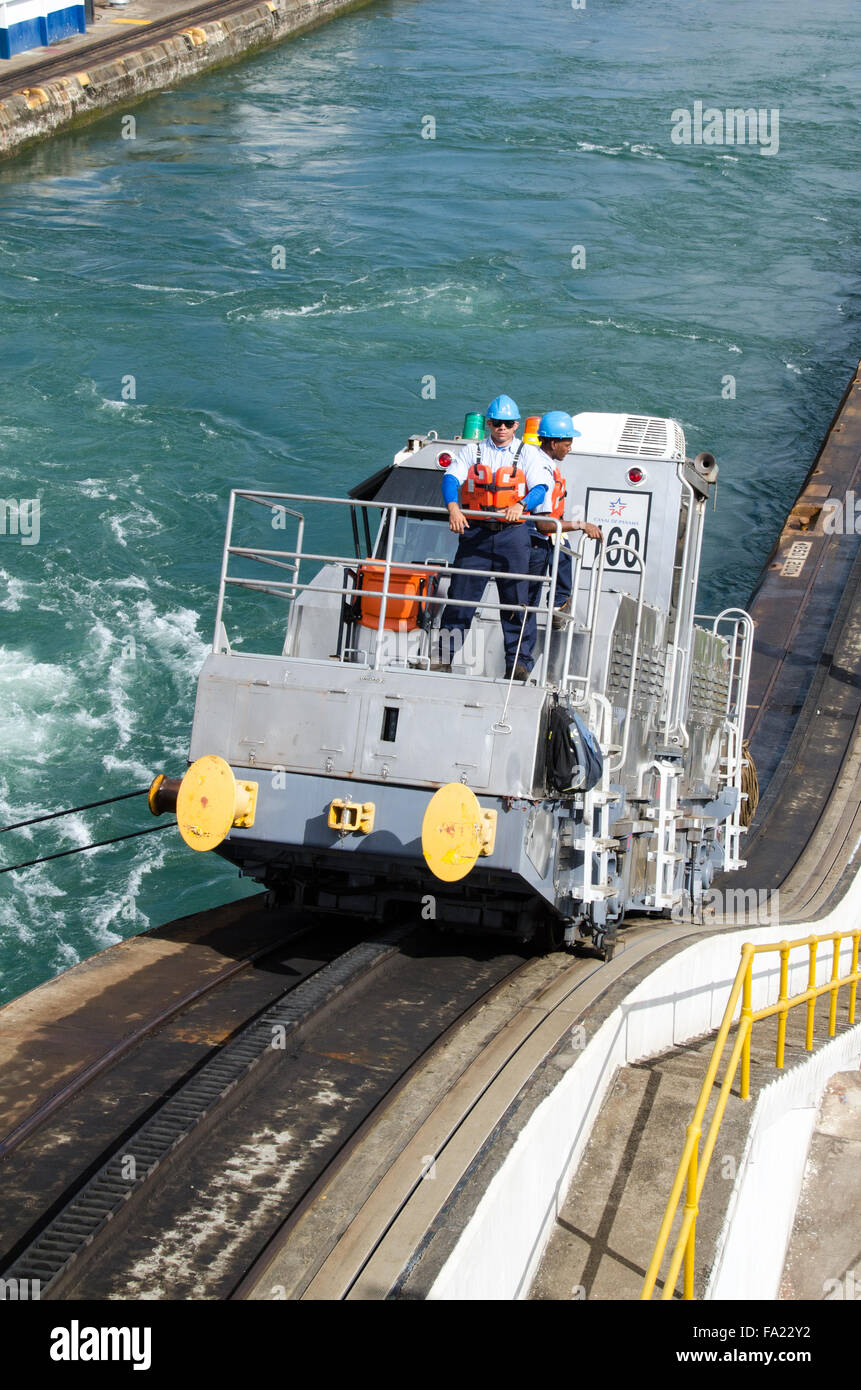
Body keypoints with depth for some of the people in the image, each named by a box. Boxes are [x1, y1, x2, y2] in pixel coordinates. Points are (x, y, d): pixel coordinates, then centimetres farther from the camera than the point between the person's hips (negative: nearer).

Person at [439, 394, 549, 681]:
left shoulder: (529, 454, 8)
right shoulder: (472, 451, 11)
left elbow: (539, 489, -6)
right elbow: (451, 478, -4)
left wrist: (520, 506, -28)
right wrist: (453, 507, -25)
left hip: (512, 534, -1)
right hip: (475, 531, 1)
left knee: (517, 599, -2)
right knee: (460, 594, 1)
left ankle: (519, 663, 4)